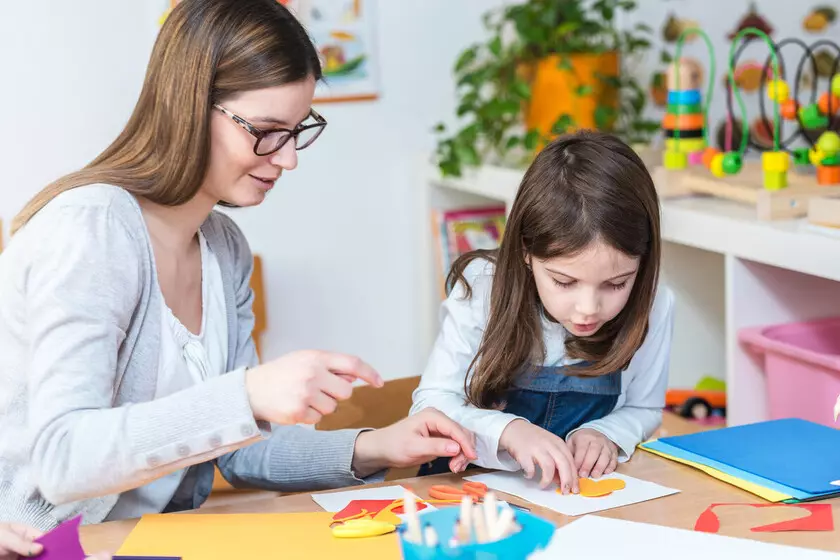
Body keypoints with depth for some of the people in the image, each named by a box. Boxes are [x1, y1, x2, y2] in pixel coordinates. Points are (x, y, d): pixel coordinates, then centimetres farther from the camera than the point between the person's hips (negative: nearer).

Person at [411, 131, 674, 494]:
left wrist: (606, 435, -14)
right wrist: (509, 431, -33)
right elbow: (431, 405, -16)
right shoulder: (482, 290, -15)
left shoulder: (652, 306, -9)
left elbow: (643, 409, 8)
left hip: (580, 493, 2)